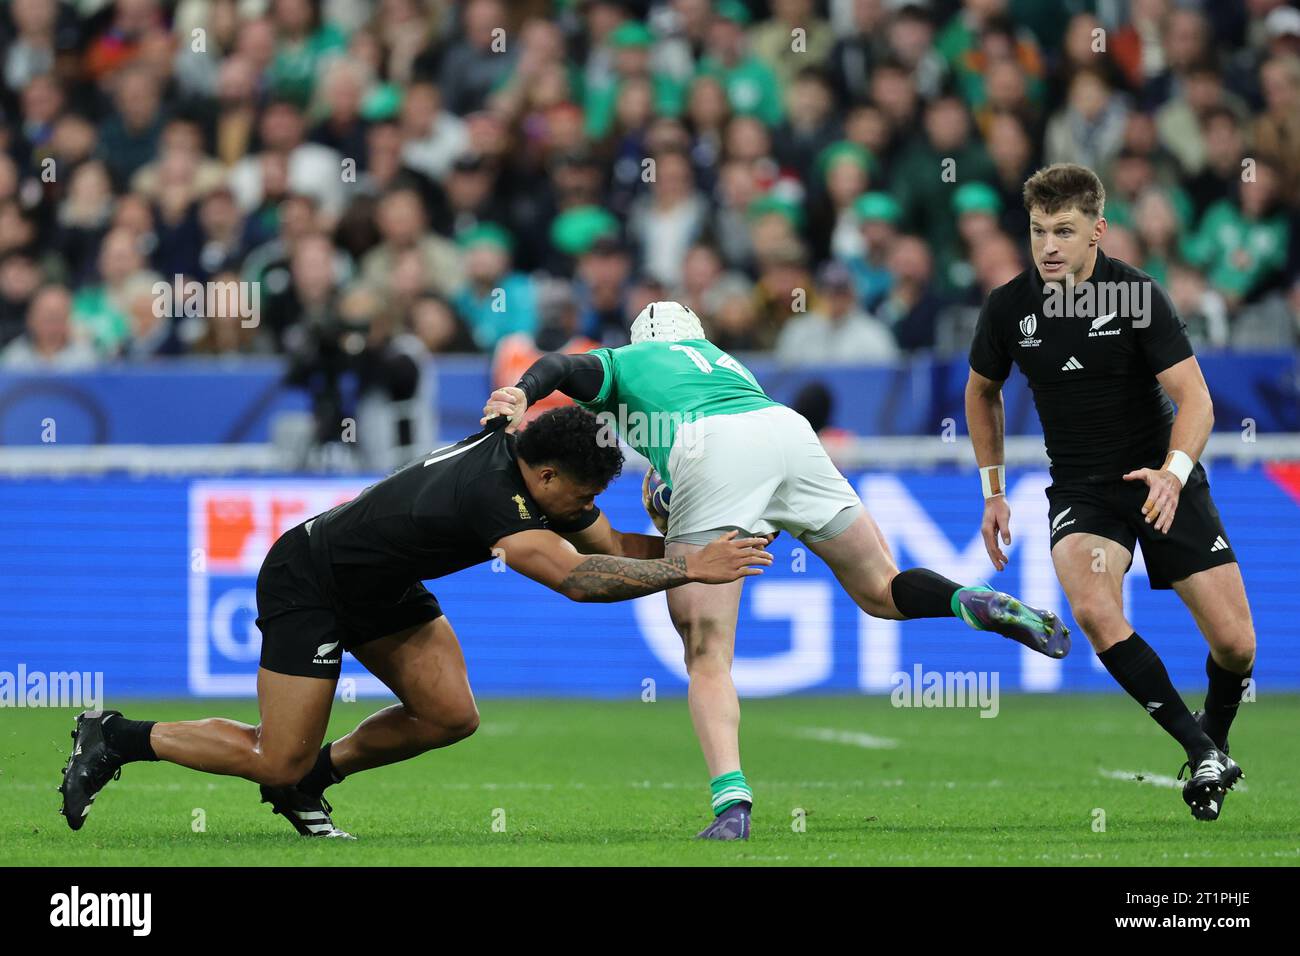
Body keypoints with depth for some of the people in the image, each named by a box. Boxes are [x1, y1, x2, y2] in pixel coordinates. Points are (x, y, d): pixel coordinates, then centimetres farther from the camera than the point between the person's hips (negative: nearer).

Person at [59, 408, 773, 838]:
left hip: (383, 588, 9)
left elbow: (611, 545, 1)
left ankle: (311, 776, 17)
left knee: (451, 717, -4)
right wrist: (691, 569, -43)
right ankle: (115, 739, 9)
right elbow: (576, 577, -46)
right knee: (278, 761, -8)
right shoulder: (492, 493, -35)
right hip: (306, 583, -9)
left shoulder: (538, 470, -8)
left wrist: (701, 546, -12)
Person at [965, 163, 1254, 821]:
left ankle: (1216, 738, 28)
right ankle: (1201, 752, -16)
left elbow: (1194, 399, -18)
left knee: (1234, 643, -7)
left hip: (1162, 478, -1)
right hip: (1080, 489, 1)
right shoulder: (1009, 307, -5)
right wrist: (993, 491, 14)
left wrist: (1174, 472, -36)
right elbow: (982, 392, 15)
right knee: (1094, 610, -29)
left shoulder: (1138, 295, -14)